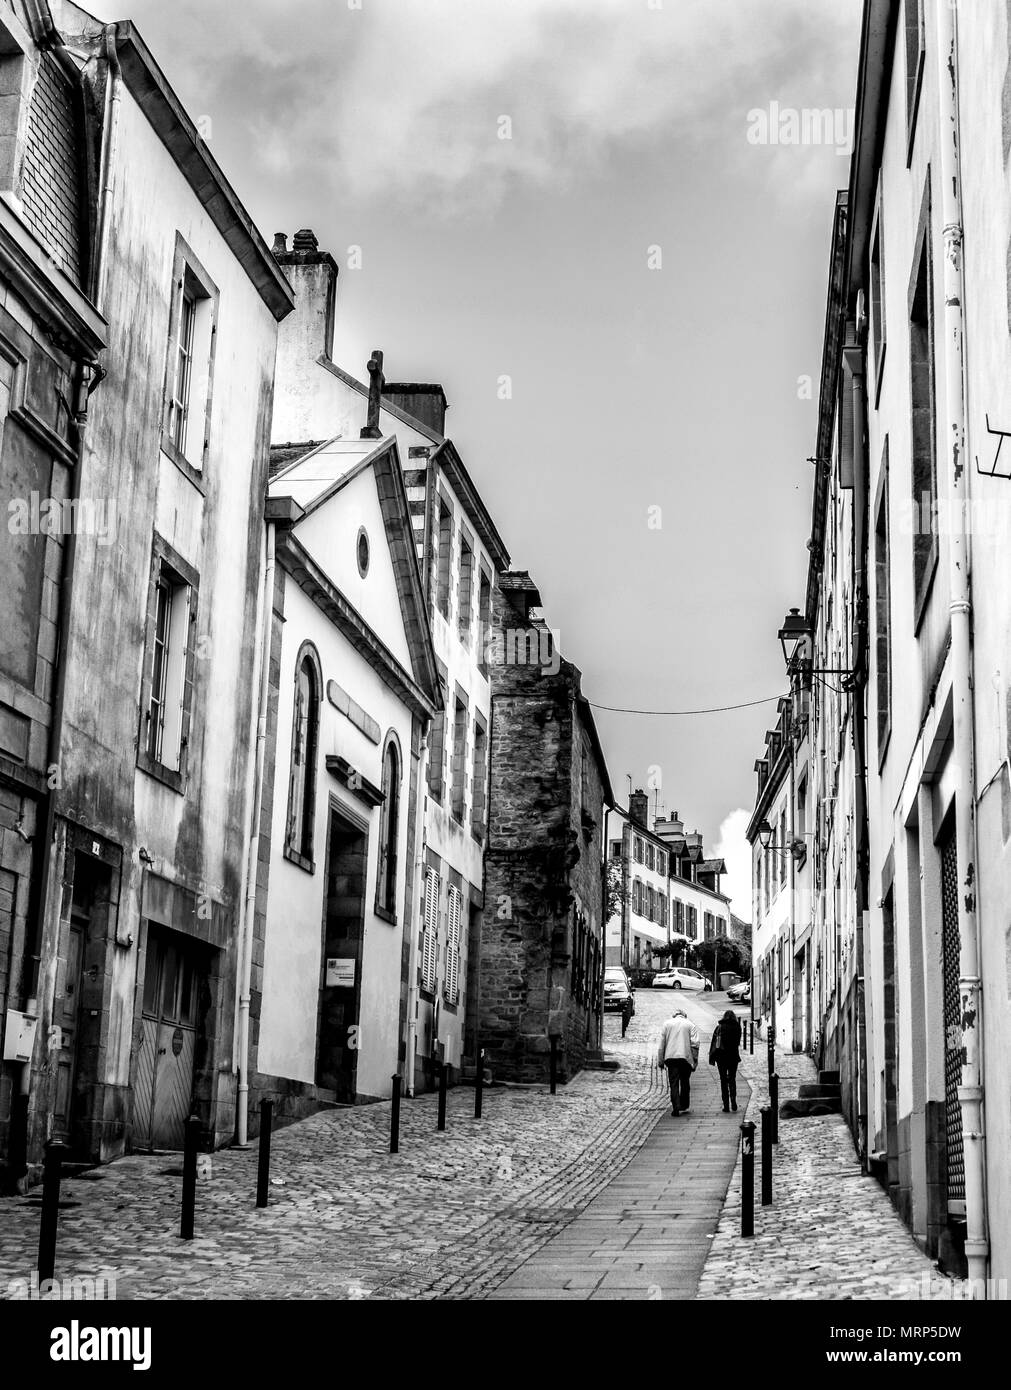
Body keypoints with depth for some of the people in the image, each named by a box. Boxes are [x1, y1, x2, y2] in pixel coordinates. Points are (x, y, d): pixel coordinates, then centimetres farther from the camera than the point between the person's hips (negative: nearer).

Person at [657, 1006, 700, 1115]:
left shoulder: (667, 1024, 9)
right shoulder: (690, 1025, 7)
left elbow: (662, 1043, 7)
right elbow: (695, 1044, -2)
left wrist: (661, 1060, 11)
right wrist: (695, 1061, 1)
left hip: (671, 1057, 0)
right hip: (686, 1057, 0)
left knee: (674, 1083, 0)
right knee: (685, 1083, 13)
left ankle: (676, 1108, -10)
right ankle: (683, 1107, 16)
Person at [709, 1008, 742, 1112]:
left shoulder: (719, 1027, 0)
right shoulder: (737, 1027, -2)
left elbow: (713, 1043, 0)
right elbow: (738, 1042, 0)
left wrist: (711, 1057, 4)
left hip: (721, 1057, 0)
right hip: (733, 1056, 0)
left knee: (723, 1080, 7)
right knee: (732, 1079, 13)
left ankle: (726, 1104, 2)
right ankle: (733, 1101, -5)